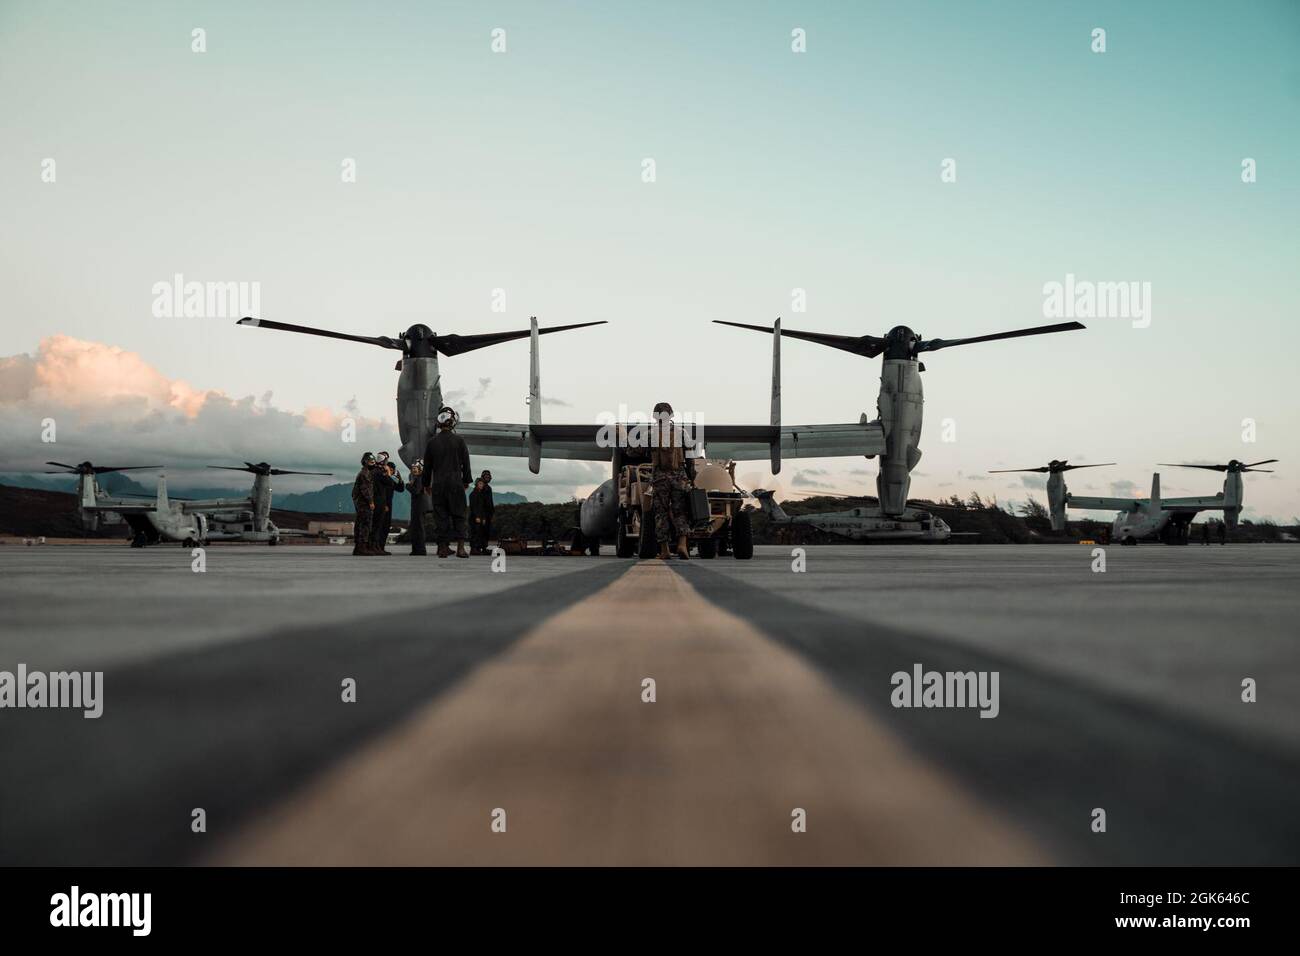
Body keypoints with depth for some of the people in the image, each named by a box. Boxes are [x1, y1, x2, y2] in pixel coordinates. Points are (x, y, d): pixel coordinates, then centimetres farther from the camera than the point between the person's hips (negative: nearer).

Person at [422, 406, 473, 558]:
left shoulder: (432, 442, 1)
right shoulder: (459, 441, -4)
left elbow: (427, 465, 8)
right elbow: (466, 463, 1)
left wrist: (426, 484, 18)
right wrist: (466, 481, 12)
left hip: (438, 484, 2)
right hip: (455, 483, -1)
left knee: (441, 516, 5)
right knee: (458, 516, 1)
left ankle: (443, 548, 4)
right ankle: (460, 548, -9)